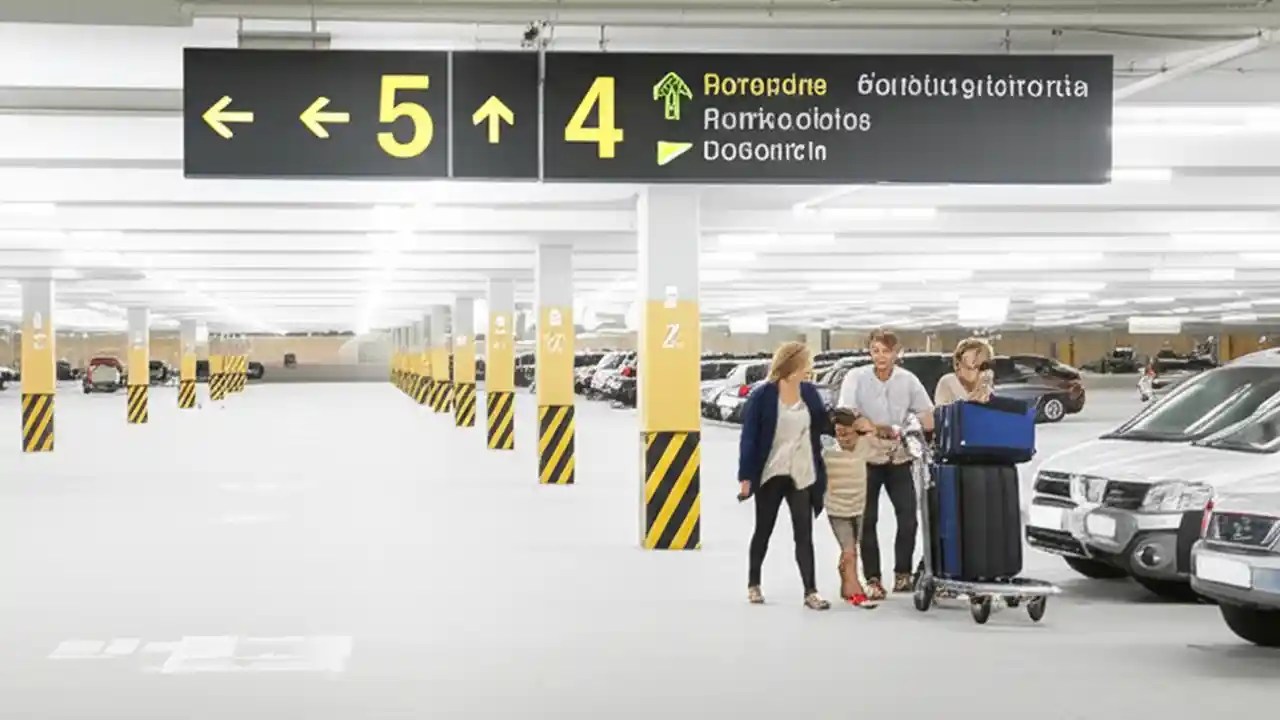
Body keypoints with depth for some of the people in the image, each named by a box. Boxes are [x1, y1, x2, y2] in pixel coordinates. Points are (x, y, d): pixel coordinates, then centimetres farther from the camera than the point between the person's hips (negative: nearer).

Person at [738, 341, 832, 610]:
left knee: (804, 534, 0)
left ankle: (811, 591, 0)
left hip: (801, 475, 3)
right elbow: (749, 437, -11)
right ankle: (753, 584, 29)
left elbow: (823, 425, 9)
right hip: (770, 474, -3)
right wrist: (746, 476, -13)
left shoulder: (809, 392, 2)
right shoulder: (763, 395, -13)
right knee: (763, 530, 11)